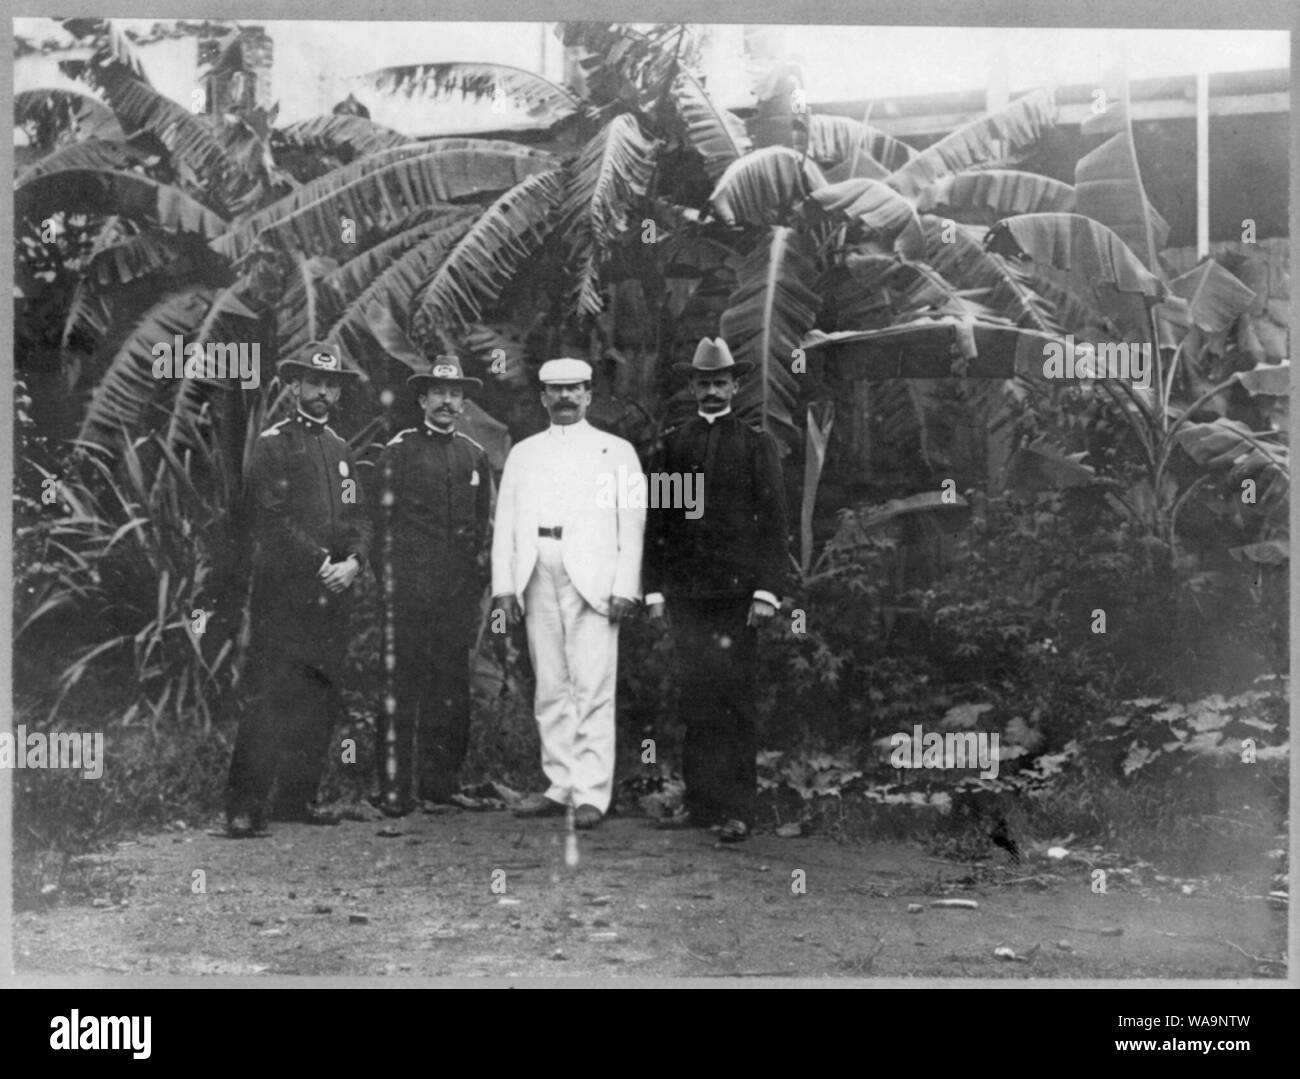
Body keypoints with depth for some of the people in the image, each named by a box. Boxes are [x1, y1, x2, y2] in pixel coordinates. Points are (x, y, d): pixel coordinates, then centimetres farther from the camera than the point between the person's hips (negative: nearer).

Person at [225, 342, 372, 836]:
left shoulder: (339, 449, 18)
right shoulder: (271, 444, -2)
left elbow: (359, 515, 13)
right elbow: (275, 518, -10)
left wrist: (353, 562, -5)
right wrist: (321, 562, -14)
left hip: (333, 595, 7)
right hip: (283, 595, -7)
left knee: (321, 701, 8)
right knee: (273, 698, -10)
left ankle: (297, 798, 18)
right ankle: (244, 807, -5)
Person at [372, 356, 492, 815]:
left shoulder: (475, 456, 14)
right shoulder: (398, 450, 2)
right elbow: (378, 519, 1)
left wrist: (477, 579, 10)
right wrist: (387, 576, -4)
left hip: (459, 591, 4)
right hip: (409, 587, -4)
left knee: (452, 686, 5)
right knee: (402, 686, -4)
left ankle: (440, 782, 14)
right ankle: (395, 789, 0)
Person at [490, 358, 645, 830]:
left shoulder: (616, 451, 13)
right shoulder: (523, 454, 20)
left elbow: (631, 525, 5)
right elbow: (505, 523, 15)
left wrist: (625, 588, -6)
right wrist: (503, 588, 4)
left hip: (592, 579, -3)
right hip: (538, 578, 3)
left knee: (593, 688, -8)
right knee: (550, 688, 4)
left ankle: (591, 794, -7)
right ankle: (561, 785, 11)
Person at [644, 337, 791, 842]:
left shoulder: (757, 444, 6)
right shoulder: (671, 444, 12)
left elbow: (773, 521, 2)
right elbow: (654, 520, 11)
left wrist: (767, 589, -6)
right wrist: (654, 588, 5)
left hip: (736, 591, -3)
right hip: (685, 592, 3)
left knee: (734, 698, -4)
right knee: (695, 700, 6)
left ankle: (738, 809, 0)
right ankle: (700, 801, 13)